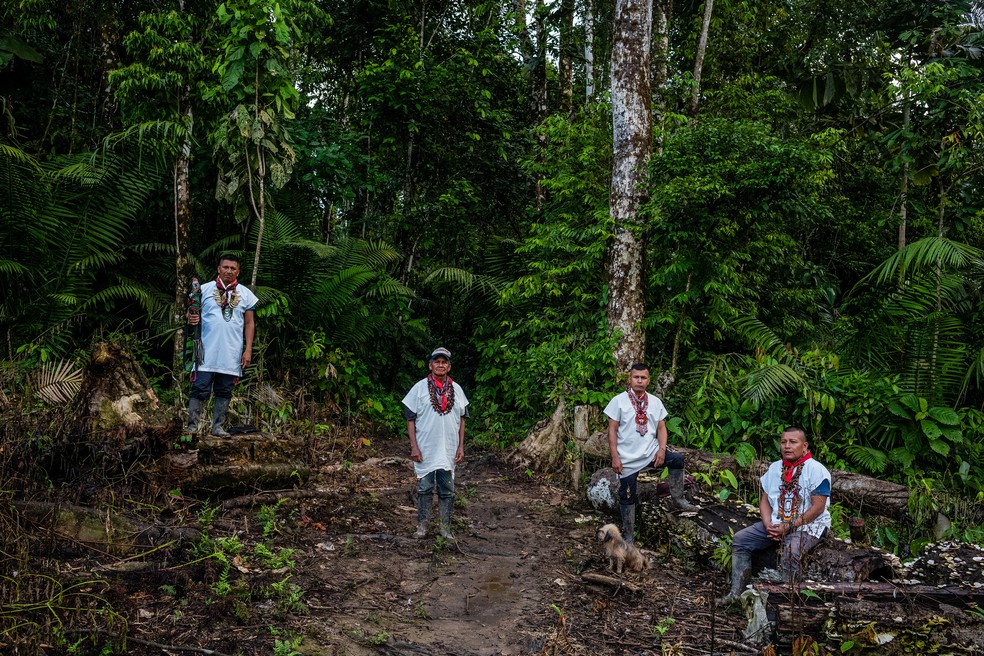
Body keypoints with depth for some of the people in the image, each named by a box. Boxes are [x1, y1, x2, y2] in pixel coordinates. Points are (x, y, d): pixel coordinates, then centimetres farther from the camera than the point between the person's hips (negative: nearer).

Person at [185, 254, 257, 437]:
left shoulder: (245, 294, 7)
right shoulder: (205, 289, 4)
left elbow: (249, 324, 7)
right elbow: (192, 312, 9)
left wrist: (248, 349, 0)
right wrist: (190, 318, -16)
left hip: (231, 354, 2)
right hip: (206, 352, -2)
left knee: (224, 391, 8)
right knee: (200, 389, -5)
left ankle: (218, 426, 17)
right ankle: (192, 426, 1)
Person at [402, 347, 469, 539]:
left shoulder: (456, 389, 7)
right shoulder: (419, 388, -2)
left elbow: (461, 419, 11)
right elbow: (410, 419, -3)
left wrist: (461, 446, 4)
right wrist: (414, 447, -9)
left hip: (448, 451, 3)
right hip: (425, 451, -2)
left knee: (447, 490, 7)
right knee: (424, 488, 4)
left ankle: (445, 528, 16)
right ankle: (422, 525, 15)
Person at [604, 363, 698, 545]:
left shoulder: (655, 402, 4)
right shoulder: (619, 401, -8)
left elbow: (661, 428, 5)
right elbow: (612, 430, -9)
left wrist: (661, 450, -11)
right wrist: (615, 457, -14)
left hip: (650, 453, 3)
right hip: (627, 459, -3)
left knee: (677, 460, -16)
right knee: (627, 496, 3)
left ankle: (677, 500, -1)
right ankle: (627, 536, 16)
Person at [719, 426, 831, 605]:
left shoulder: (816, 470, -11)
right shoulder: (775, 468, 10)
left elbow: (818, 507, -17)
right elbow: (765, 499, 12)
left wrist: (789, 527, -20)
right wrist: (768, 525, -8)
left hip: (809, 525, -7)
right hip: (776, 523, 7)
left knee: (791, 550, -37)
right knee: (740, 540, -6)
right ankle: (736, 592, -6)